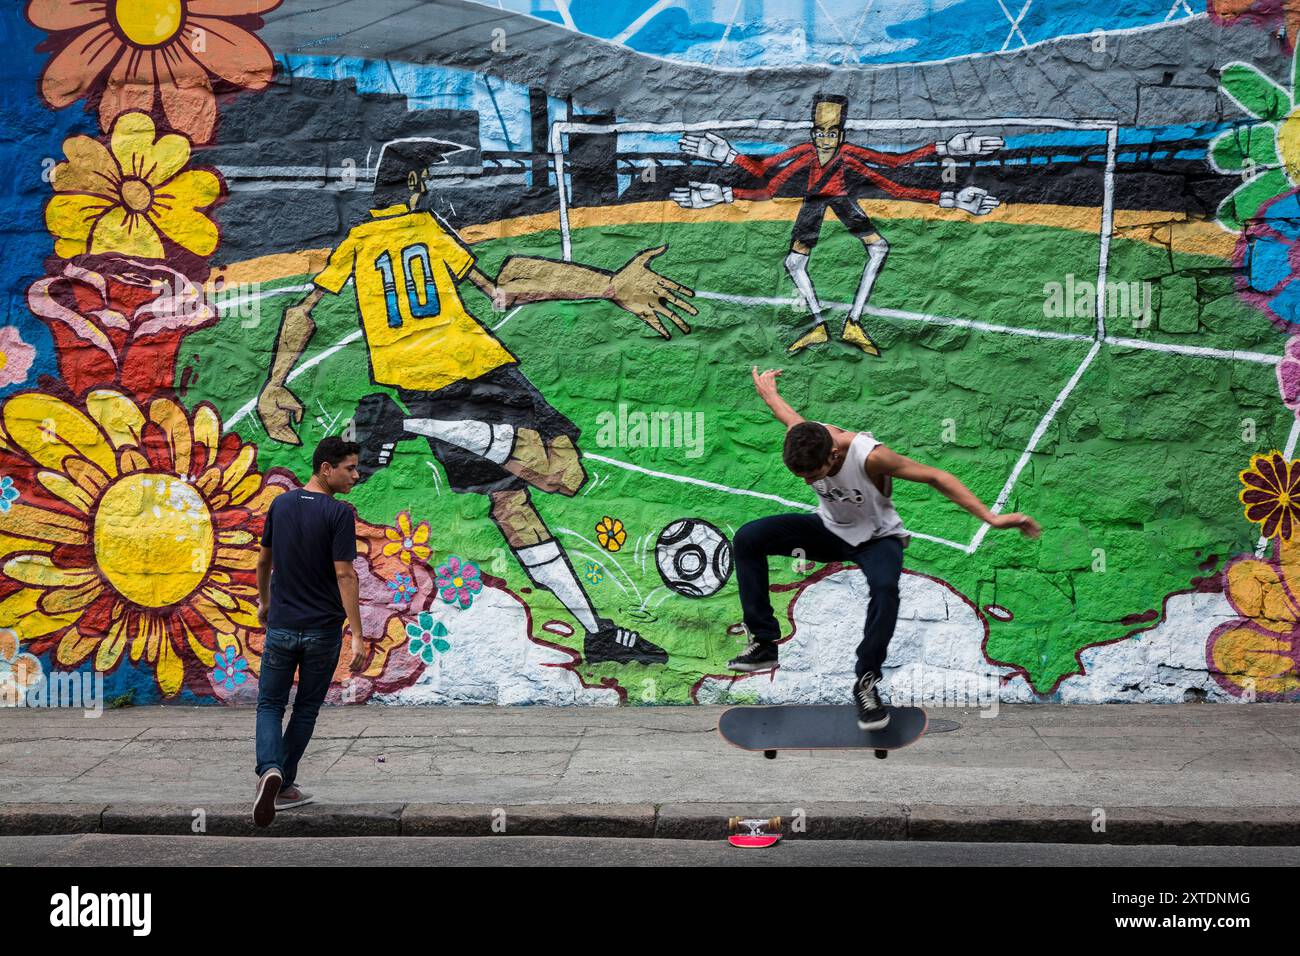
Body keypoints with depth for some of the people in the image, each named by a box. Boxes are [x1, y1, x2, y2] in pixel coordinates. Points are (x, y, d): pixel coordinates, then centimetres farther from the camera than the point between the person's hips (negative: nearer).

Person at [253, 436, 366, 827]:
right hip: (323, 629, -3)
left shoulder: (281, 504, 3)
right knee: (306, 708, 13)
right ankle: (284, 787, 18)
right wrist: (357, 635, -17)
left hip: (281, 625, 3)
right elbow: (344, 575, -19)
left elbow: (264, 561, 13)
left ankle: (270, 770, -14)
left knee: (270, 704, 11)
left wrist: (264, 601, 30)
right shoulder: (339, 513, -14)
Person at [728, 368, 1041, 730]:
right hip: (830, 529, 5)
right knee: (747, 538, -13)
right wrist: (766, 389, 25)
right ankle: (763, 643, -9)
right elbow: (786, 411, 2)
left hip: (876, 537, -4)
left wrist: (991, 518, -31)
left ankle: (866, 683, -19)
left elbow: (936, 477, -29)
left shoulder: (870, 456, -37)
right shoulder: (801, 438, -24)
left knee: (885, 588, -38)